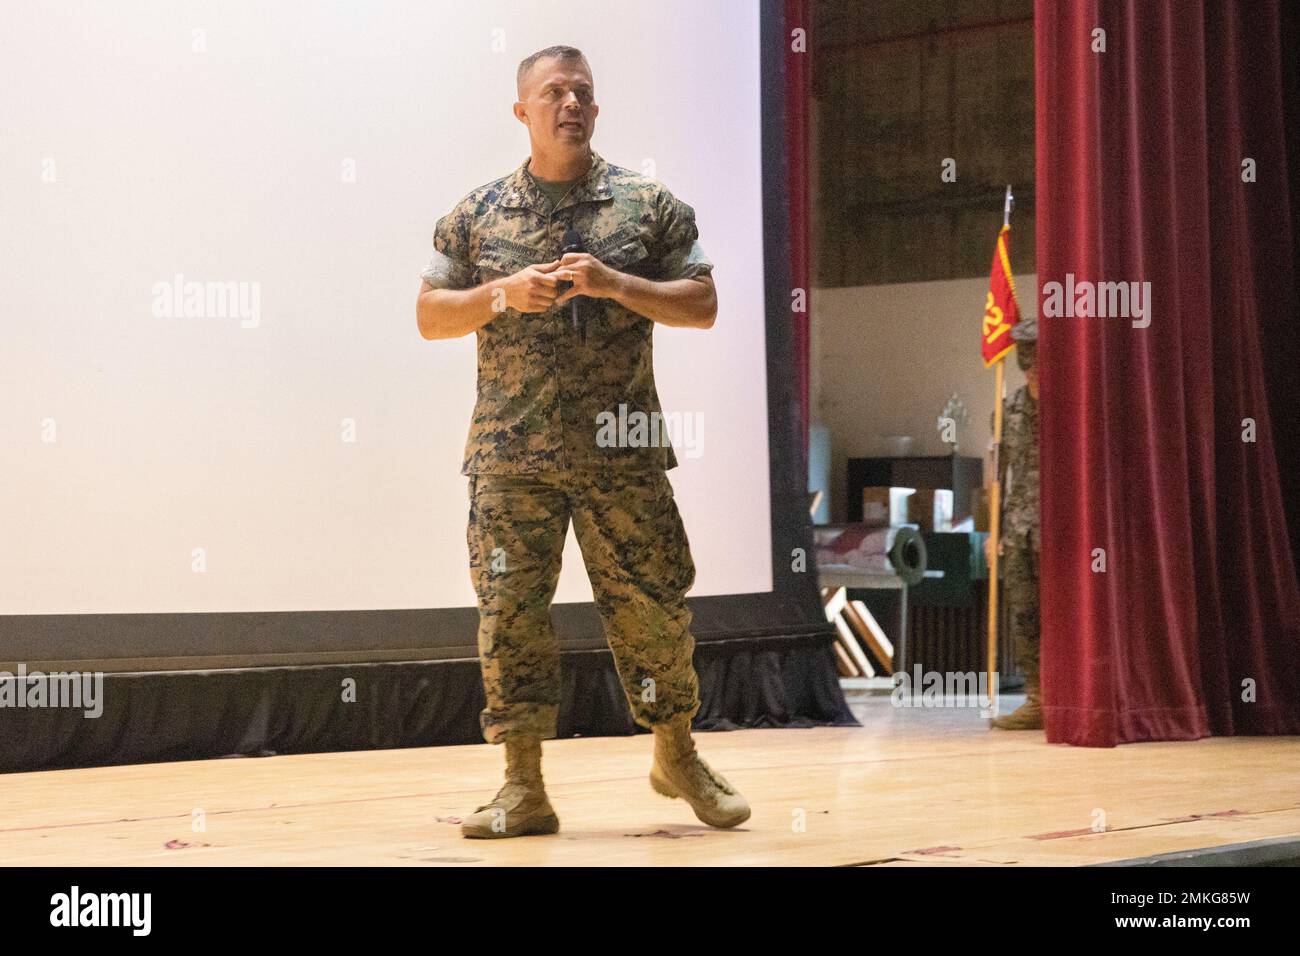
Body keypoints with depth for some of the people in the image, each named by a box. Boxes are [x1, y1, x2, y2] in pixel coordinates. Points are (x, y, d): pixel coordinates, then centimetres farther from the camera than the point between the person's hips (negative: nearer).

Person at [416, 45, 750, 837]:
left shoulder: (649, 205, 5)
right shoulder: (476, 215, 7)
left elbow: (702, 305, 3)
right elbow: (430, 317, 9)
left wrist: (614, 284, -12)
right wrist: (504, 293, -9)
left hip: (622, 453, 0)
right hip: (511, 457, 1)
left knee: (653, 606, 4)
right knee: (511, 613, -1)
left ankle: (679, 757, 24)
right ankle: (524, 787, 7)